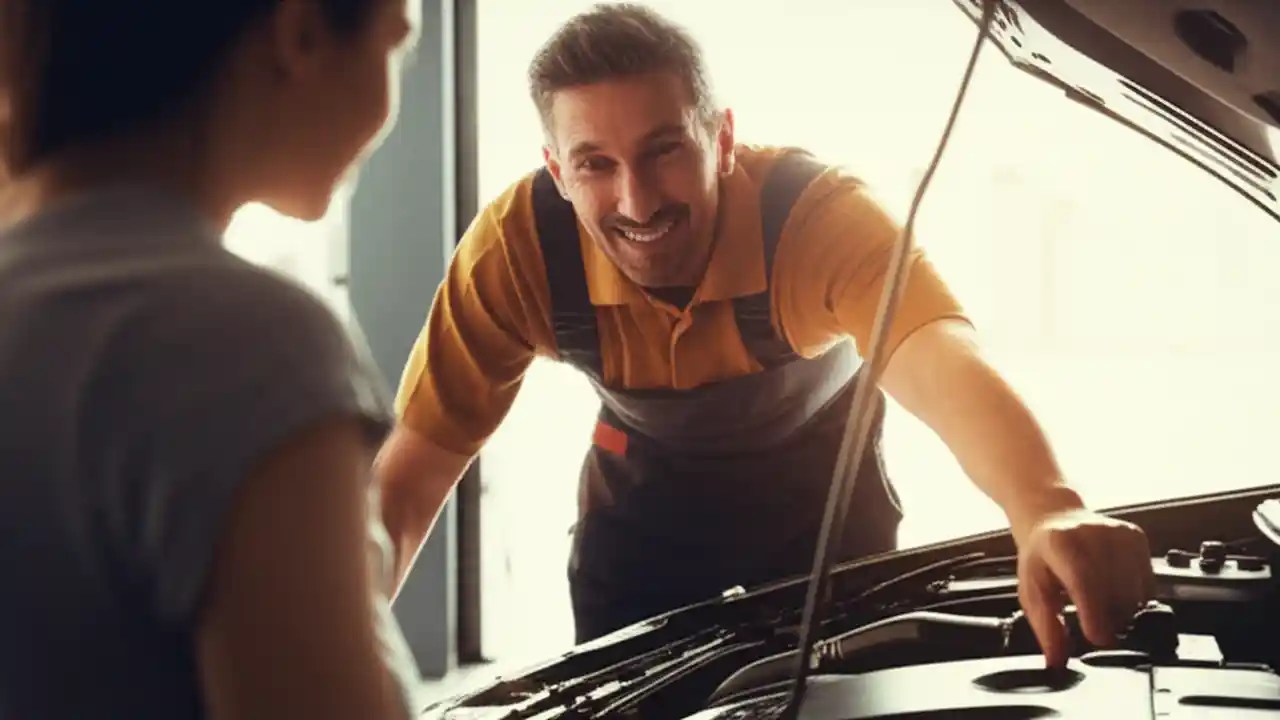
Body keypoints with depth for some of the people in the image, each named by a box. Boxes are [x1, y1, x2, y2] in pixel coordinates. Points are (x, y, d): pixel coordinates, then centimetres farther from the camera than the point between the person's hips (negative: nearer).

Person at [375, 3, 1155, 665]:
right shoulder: (517, 246, -30)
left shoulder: (824, 213, -38)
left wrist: (1050, 514, -78)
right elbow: (414, 466, -22)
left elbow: (948, 367, -58)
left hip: (822, 485, -1)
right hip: (643, 495, 1)